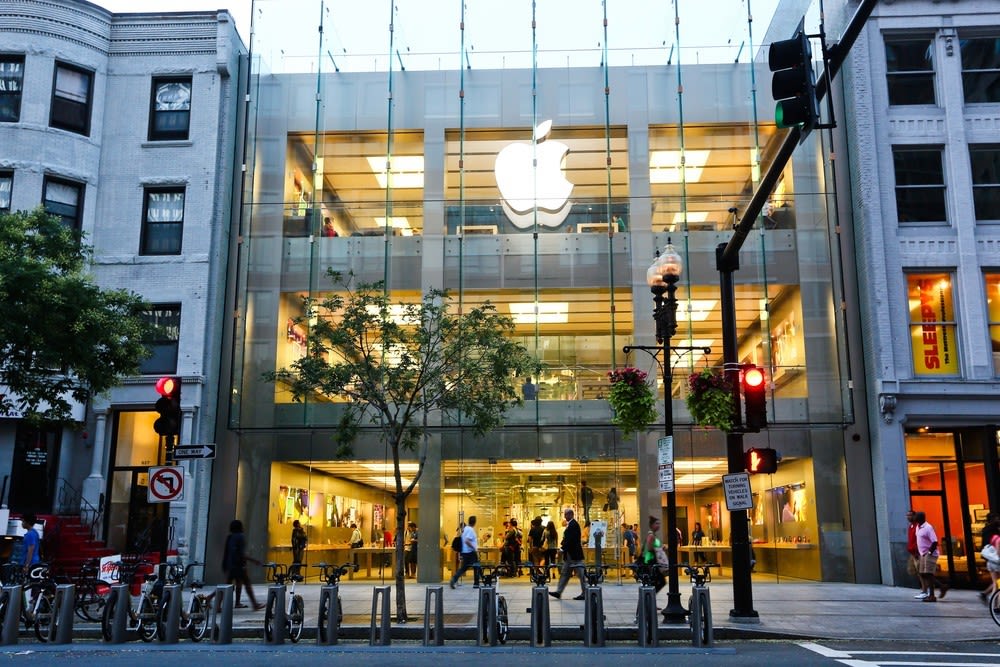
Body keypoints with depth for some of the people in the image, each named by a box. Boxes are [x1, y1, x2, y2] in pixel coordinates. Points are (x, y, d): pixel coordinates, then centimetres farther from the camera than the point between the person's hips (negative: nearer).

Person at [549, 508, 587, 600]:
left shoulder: (573, 524, -15)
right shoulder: (570, 524, 16)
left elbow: (571, 539, -22)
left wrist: (564, 549, -17)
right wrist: (564, 549, 8)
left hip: (574, 554, -11)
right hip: (570, 554, 11)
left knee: (581, 574, -3)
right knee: (564, 573, 10)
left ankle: (584, 593, 2)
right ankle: (558, 592, 12)